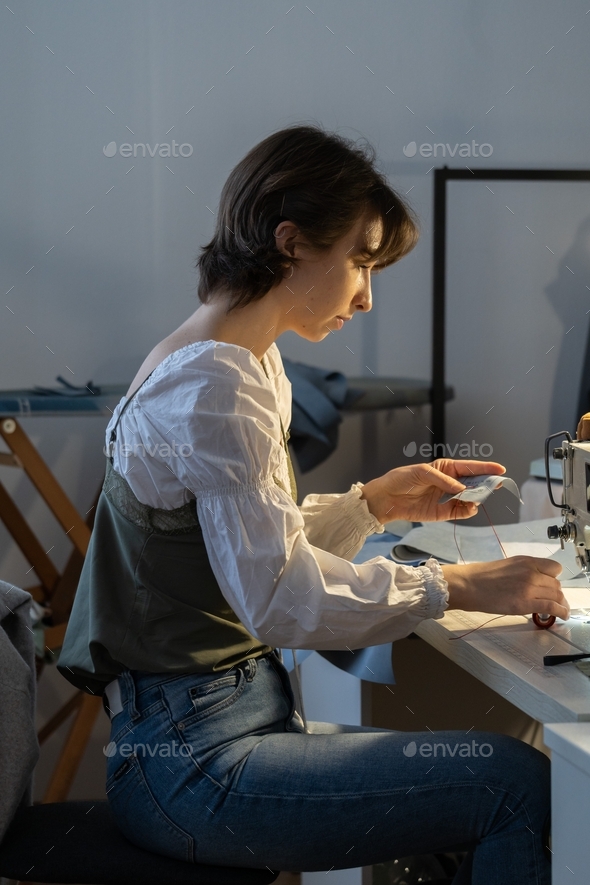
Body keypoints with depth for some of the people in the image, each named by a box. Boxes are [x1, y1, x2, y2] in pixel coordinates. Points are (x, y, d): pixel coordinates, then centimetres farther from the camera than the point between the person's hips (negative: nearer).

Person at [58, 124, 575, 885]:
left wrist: (377, 501, 10)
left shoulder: (245, 365, 13)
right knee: (518, 784, -17)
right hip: (191, 758, -10)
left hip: (235, 719, 10)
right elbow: (282, 601, -24)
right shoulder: (213, 386, -19)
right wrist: (460, 585, -17)